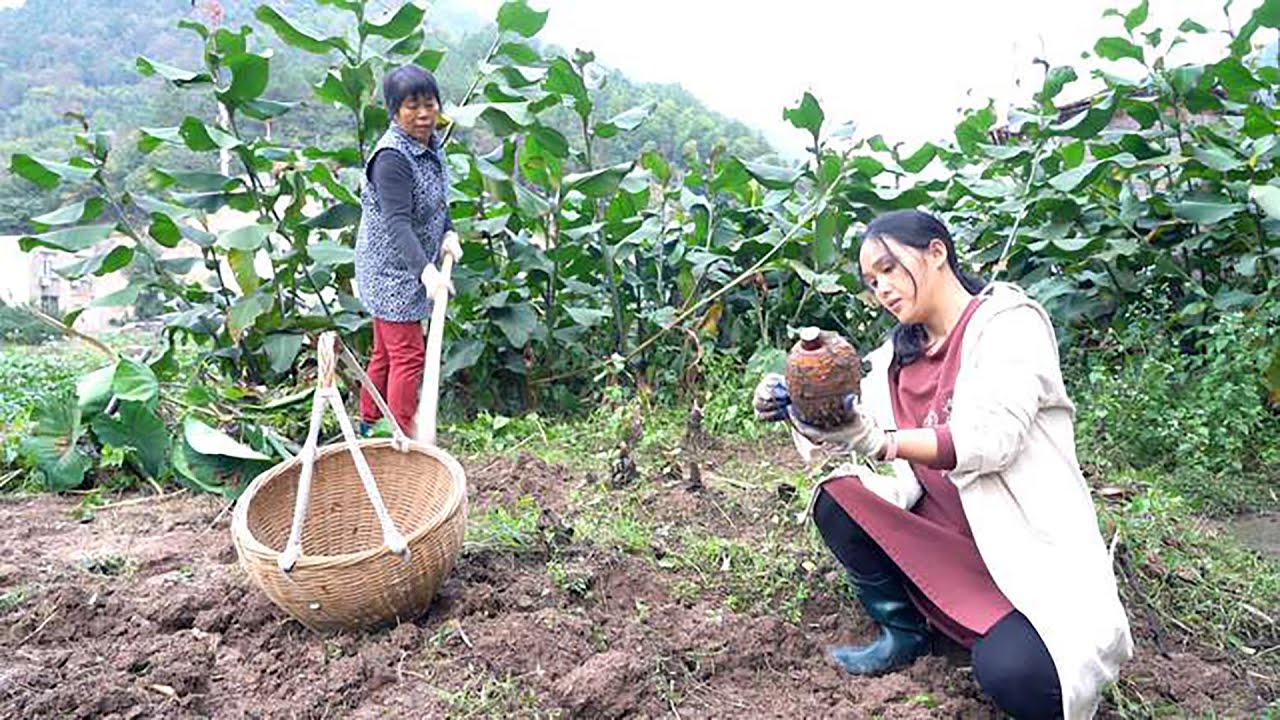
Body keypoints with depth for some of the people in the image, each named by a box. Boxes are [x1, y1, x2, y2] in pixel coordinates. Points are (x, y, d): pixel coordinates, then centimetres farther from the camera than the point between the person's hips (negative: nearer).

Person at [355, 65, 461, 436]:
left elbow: (437, 199, 17)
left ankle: (369, 426, 33)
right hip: (392, 270, -9)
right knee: (408, 356, -6)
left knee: (385, 352, 18)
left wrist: (449, 233, -2)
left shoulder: (431, 144, 5)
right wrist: (426, 270, -44)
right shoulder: (392, 158, -23)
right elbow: (397, 223, -32)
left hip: (407, 270, 9)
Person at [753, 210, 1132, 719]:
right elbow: (856, 430, -1)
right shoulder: (899, 355, 9)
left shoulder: (1009, 320, -11)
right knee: (837, 499, -13)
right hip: (945, 538, 6)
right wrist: (800, 412, -21)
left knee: (1012, 674, -29)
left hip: (1030, 545, -6)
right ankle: (903, 631, 5)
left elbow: (990, 438, -25)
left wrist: (878, 441, -37)